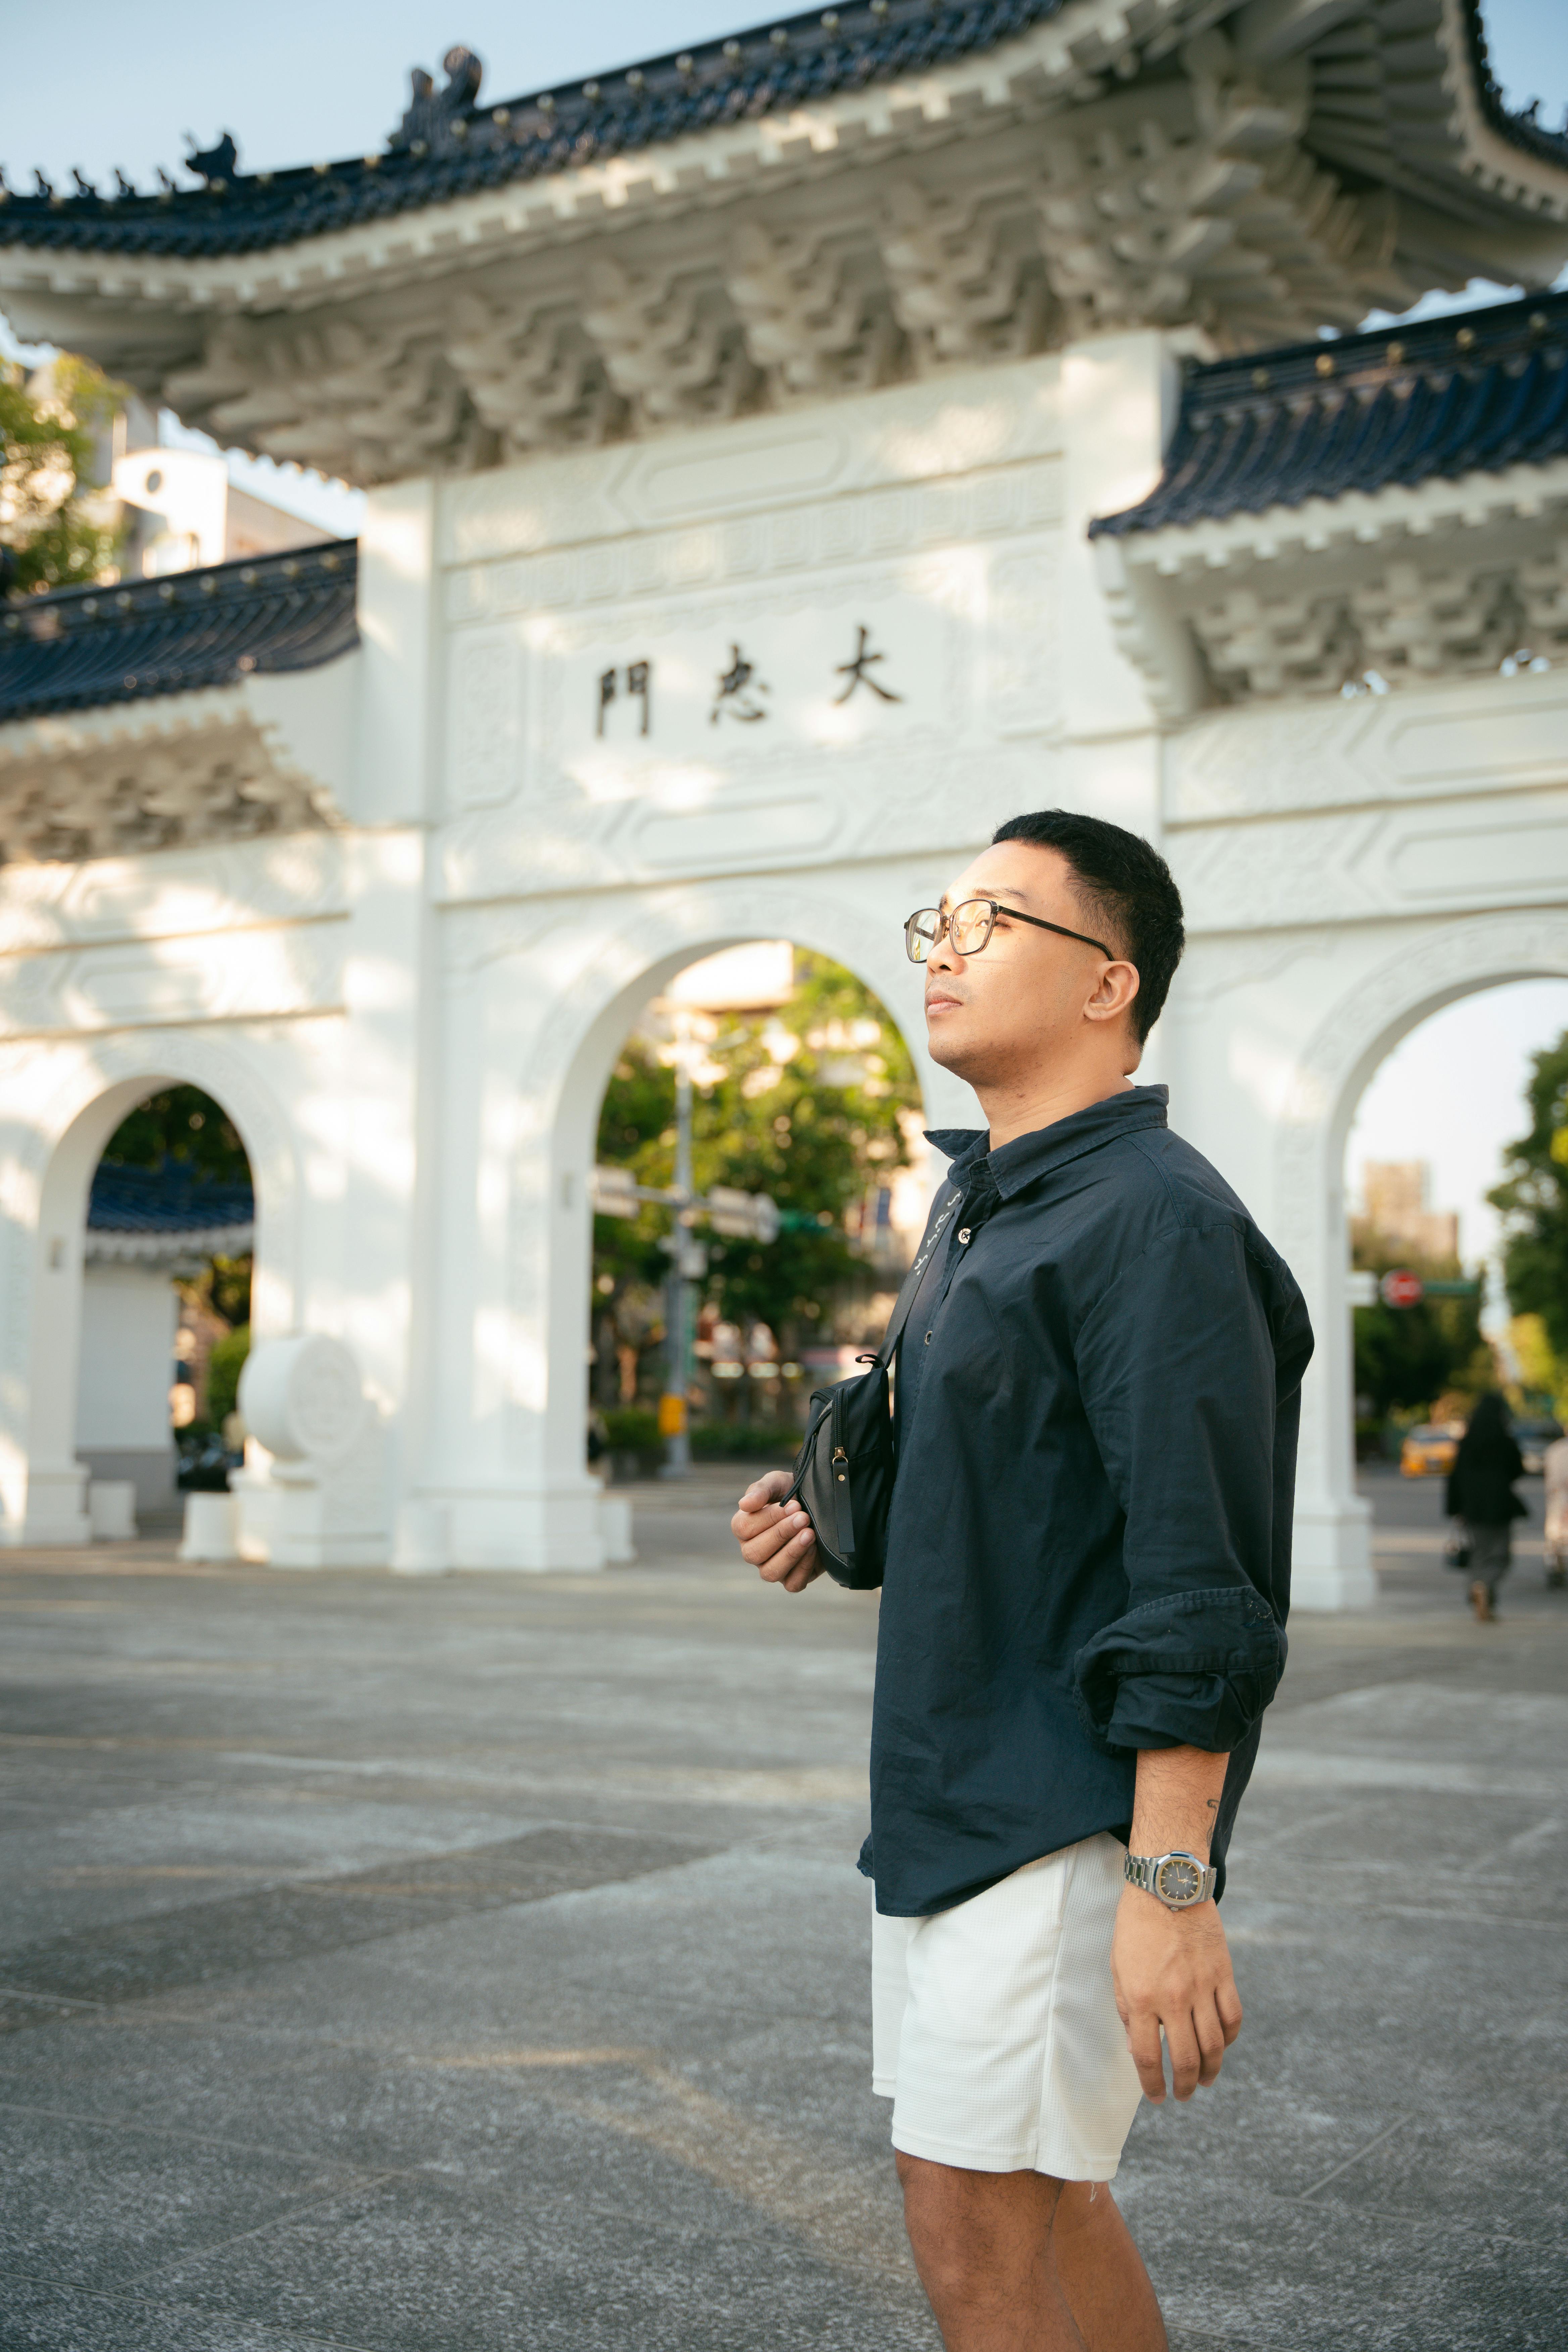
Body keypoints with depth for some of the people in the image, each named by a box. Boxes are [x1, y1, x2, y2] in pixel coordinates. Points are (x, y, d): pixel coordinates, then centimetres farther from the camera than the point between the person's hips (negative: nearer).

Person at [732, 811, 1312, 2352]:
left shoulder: (1154, 1218, -16)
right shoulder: (973, 1205, 14)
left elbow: (1201, 1594, -21)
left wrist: (1172, 1886, -24)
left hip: (1070, 1818, -9)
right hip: (943, 1795, 10)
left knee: (972, 2217, -4)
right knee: (1042, 2204, 17)